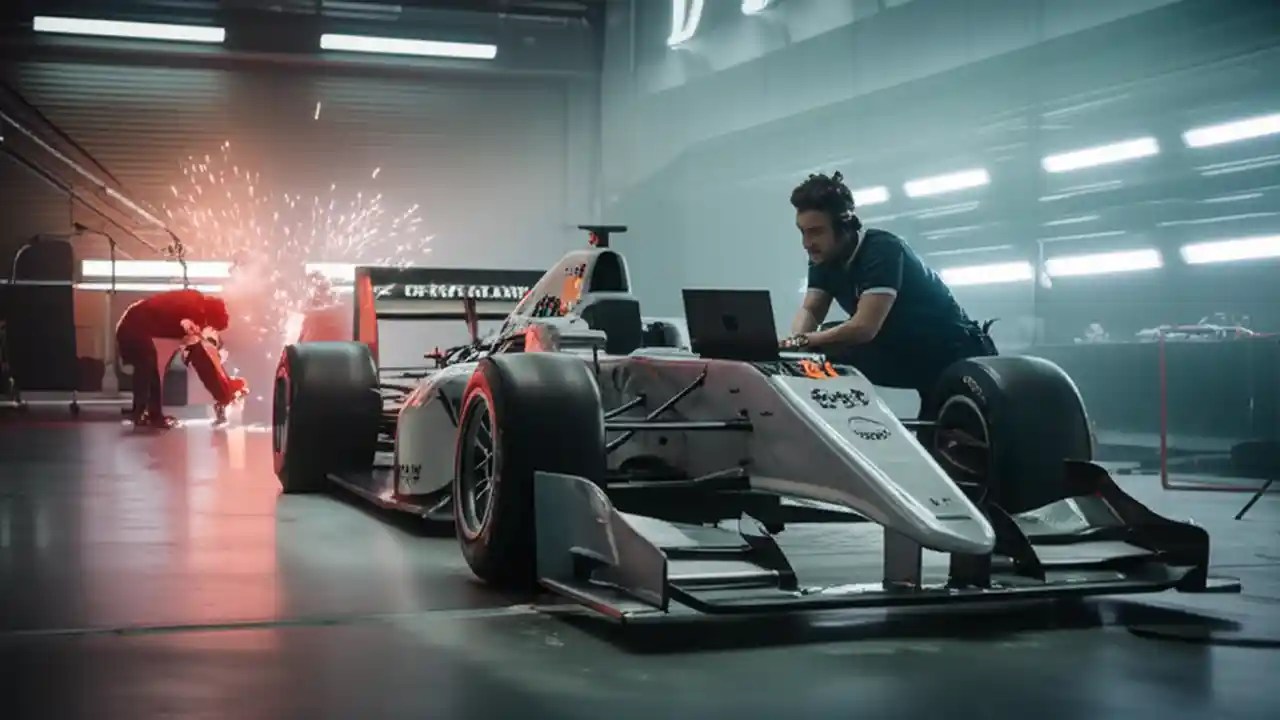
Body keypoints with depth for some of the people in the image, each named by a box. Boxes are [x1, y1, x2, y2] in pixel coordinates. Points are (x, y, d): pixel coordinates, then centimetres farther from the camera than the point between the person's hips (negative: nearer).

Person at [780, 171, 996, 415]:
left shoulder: (882, 250, -27)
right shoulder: (823, 257, -1)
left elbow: (864, 327, -35)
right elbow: (810, 311, -6)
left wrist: (804, 340, -30)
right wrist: (794, 342, -29)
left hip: (952, 353, -7)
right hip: (904, 352, 7)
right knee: (824, 357, -12)